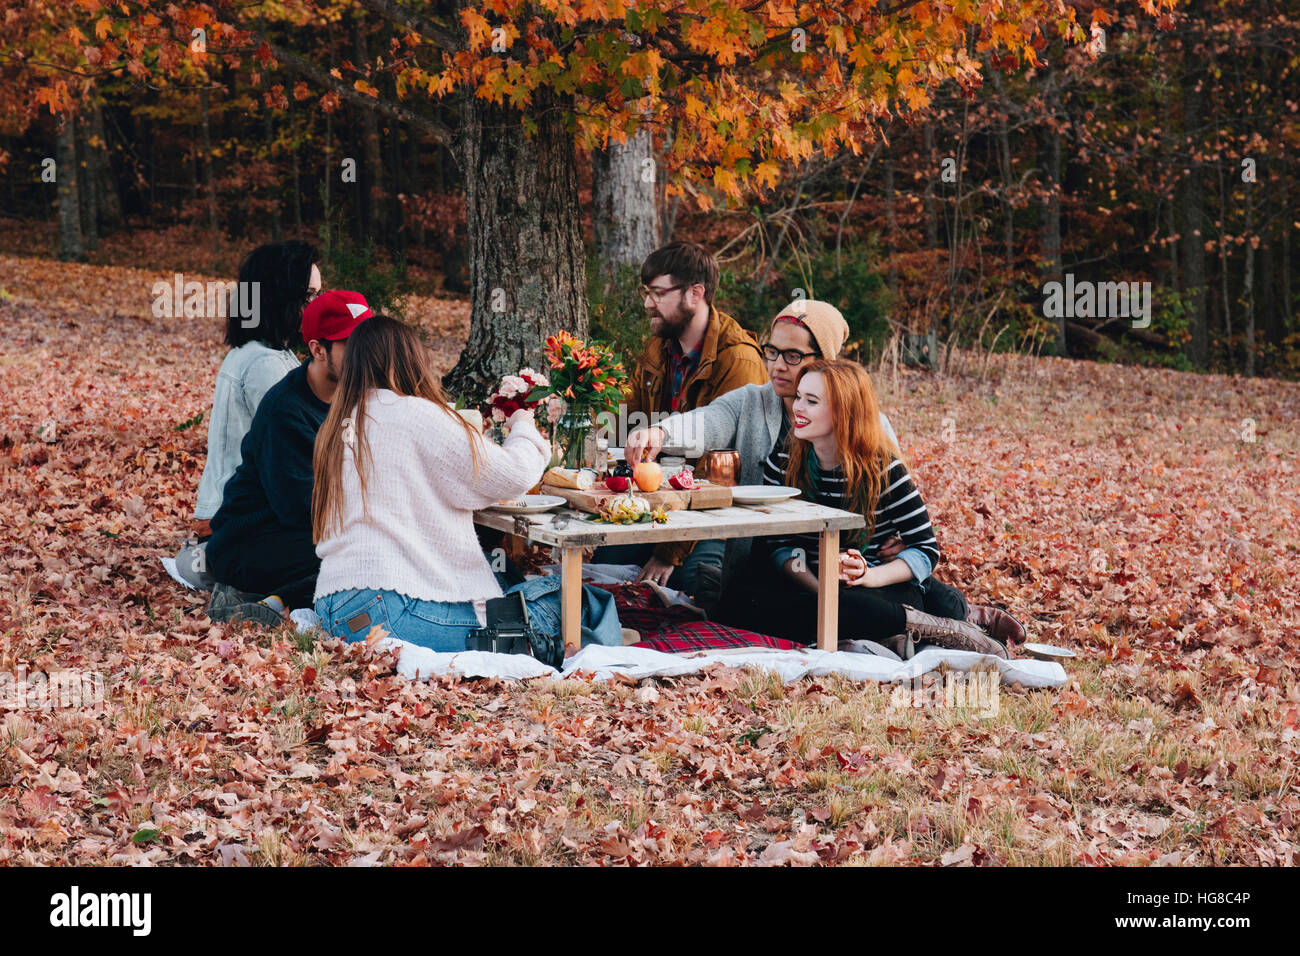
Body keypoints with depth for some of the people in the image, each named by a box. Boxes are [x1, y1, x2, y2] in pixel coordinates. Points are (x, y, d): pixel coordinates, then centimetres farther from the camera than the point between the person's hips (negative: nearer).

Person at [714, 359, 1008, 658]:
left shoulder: (883, 468, -7)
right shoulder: (781, 463, 3)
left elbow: (926, 549, -5)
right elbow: (779, 545, 0)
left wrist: (868, 576, -23)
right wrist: (819, 586, -21)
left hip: (885, 590, -5)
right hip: (811, 586, 5)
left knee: (842, 606, -41)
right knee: (737, 603, -27)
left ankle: (950, 631, -19)